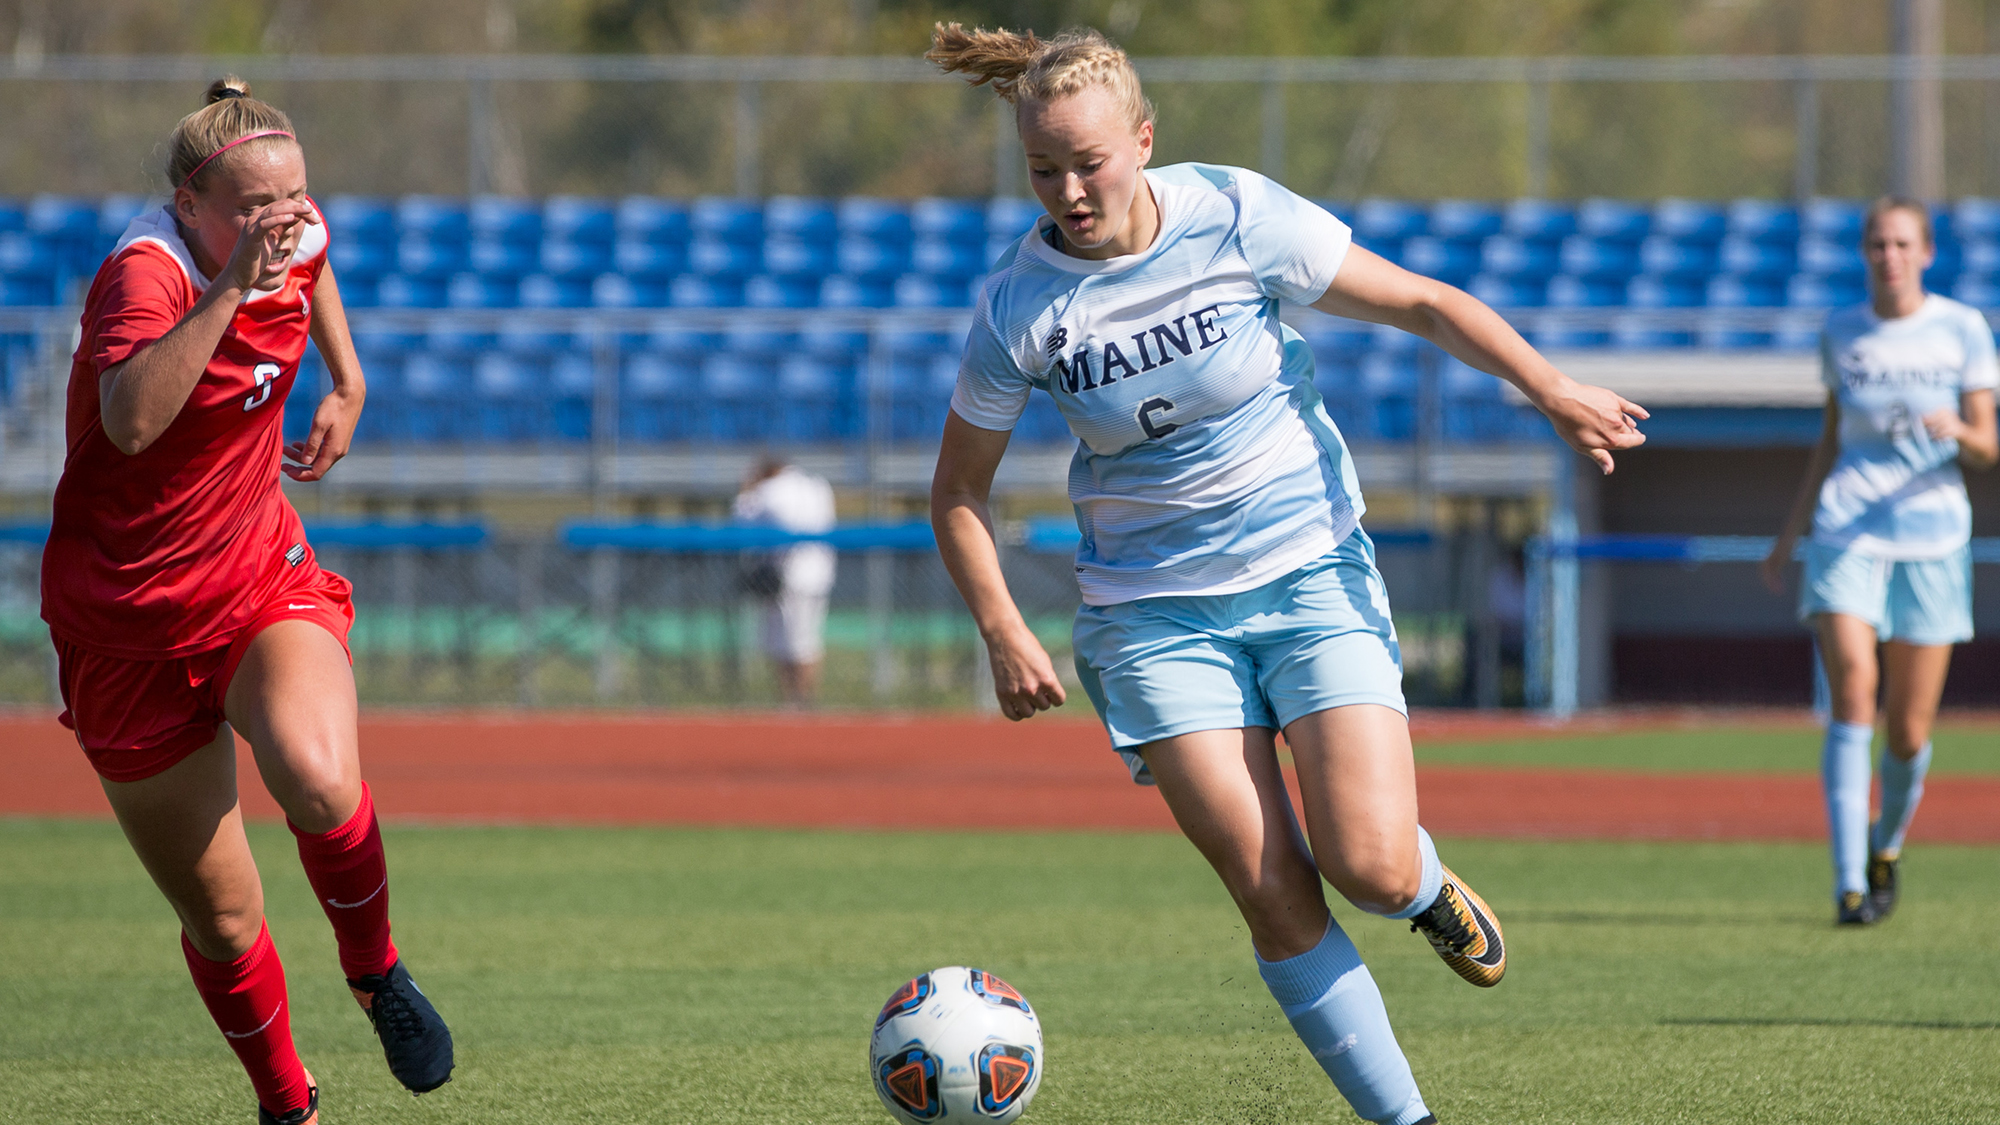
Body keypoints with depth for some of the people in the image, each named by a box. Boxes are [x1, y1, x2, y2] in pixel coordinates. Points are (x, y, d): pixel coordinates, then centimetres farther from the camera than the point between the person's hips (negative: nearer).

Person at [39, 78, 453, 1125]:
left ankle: (374, 969, -2)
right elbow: (132, 420, -44)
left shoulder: (294, 242, -3)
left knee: (320, 784, -31)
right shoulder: (146, 271, -23)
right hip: (129, 626, -3)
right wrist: (230, 288, -47)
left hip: (262, 579, 3)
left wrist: (347, 382, 17)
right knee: (221, 921, 5)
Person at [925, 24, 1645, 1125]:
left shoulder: (1239, 218, -13)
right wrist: (1003, 633, -10)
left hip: (1312, 570, 0)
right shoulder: (1016, 306, -11)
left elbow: (1422, 302, -3)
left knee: (1370, 870, -16)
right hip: (1155, 609, 0)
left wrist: (1553, 391, -14)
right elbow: (958, 492, 2)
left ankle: (1430, 887, 22)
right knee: (1274, 897, -11)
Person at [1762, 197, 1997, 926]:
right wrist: (1790, 535, 15)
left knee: (1909, 730, 2)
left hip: (1931, 537, 0)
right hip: (1847, 532, 0)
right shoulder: (1841, 334, 7)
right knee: (1852, 698, -17)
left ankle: (1887, 845, 32)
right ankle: (1849, 884, -17)